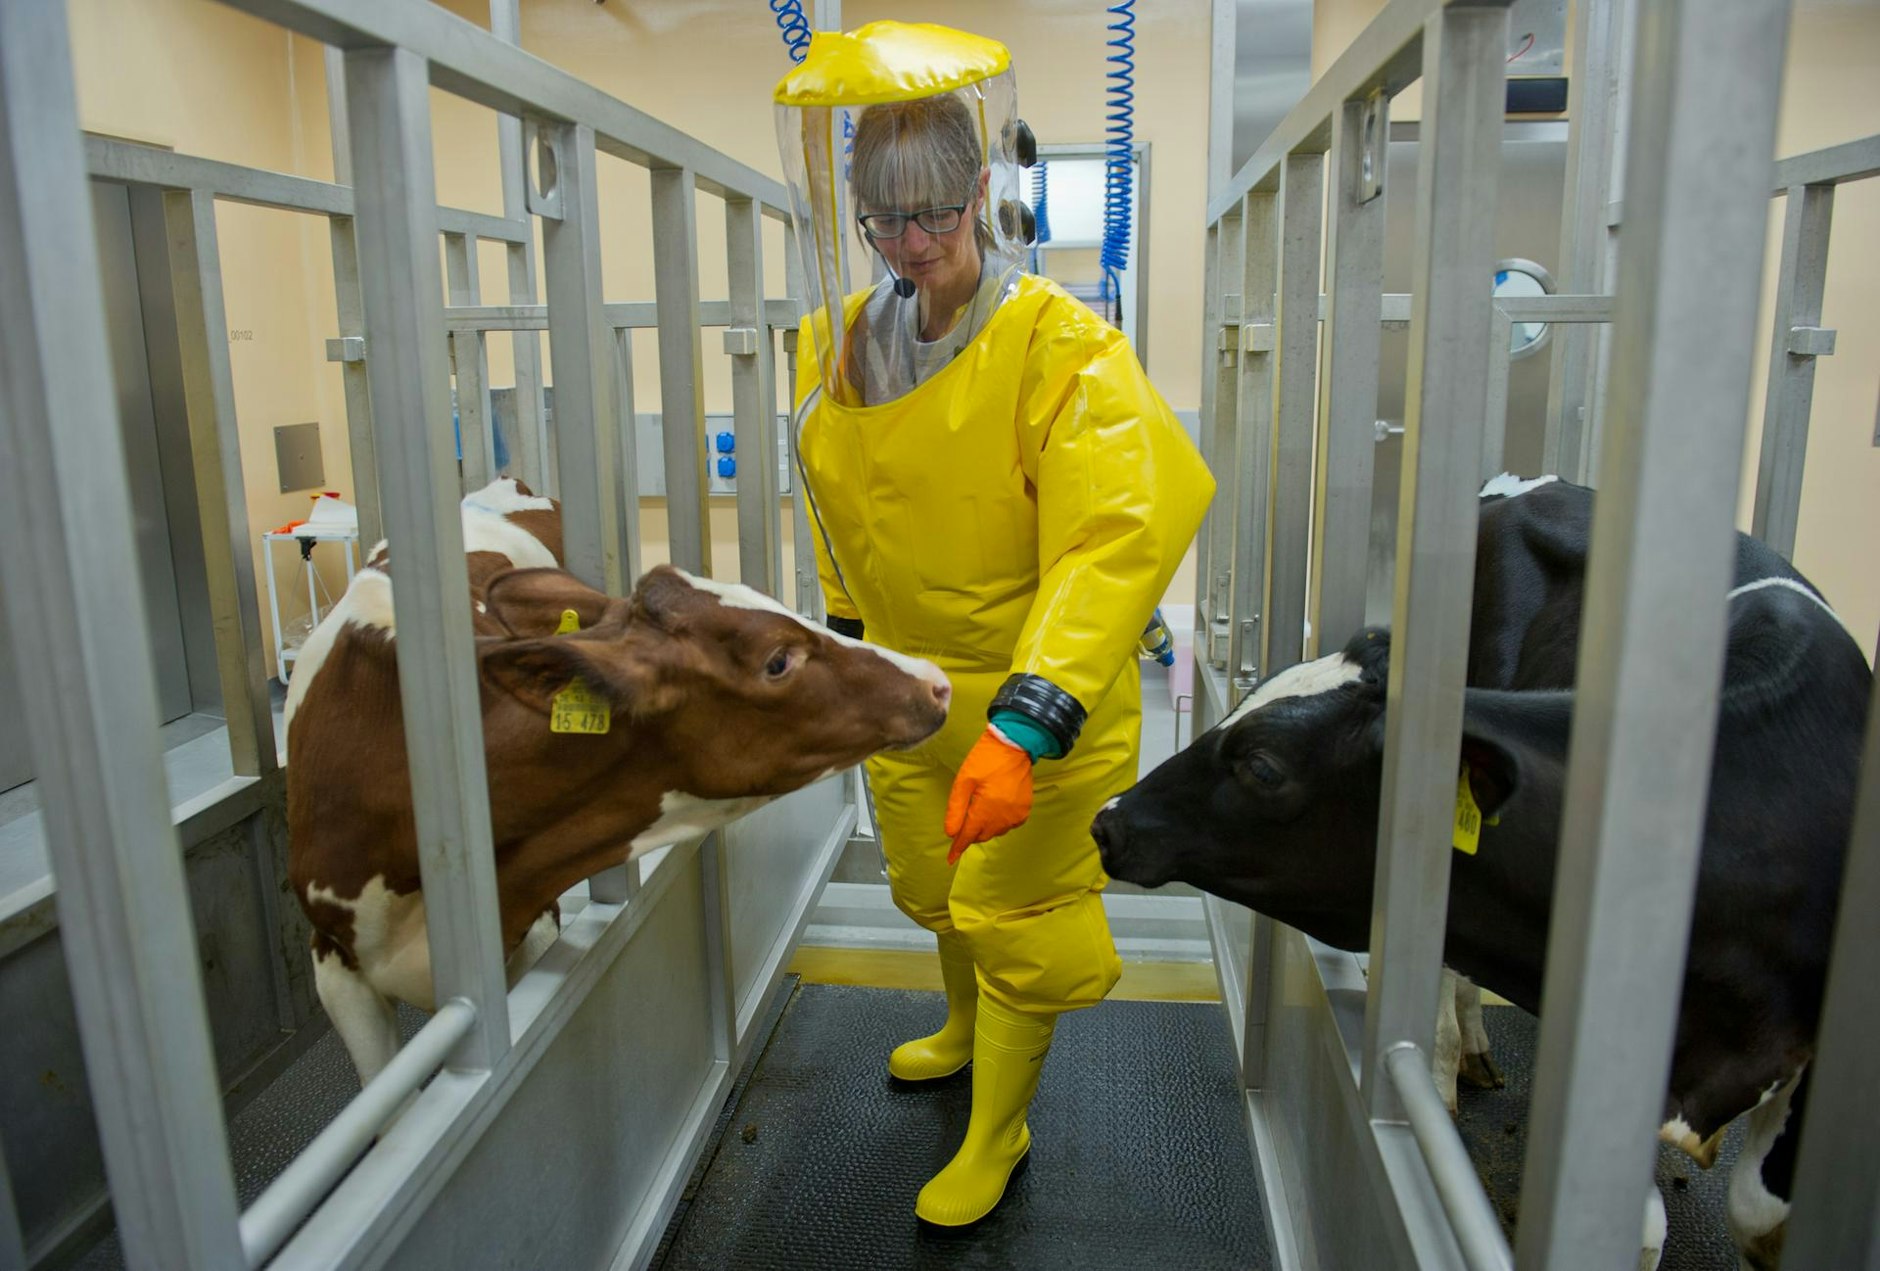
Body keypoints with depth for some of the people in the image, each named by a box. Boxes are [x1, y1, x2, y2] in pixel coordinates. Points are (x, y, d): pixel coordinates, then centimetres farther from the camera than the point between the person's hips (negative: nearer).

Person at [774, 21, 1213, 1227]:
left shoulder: (1059, 346, -23)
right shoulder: (838, 340, -3)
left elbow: (1110, 546, -33)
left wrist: (1024, 722, -42)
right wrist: (849, 633, 19)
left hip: (1039, 701, -6)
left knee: (1016, 925, 10)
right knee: (934, 890, 26)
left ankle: (996, 1138, 36)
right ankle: (968, 1030, 58)